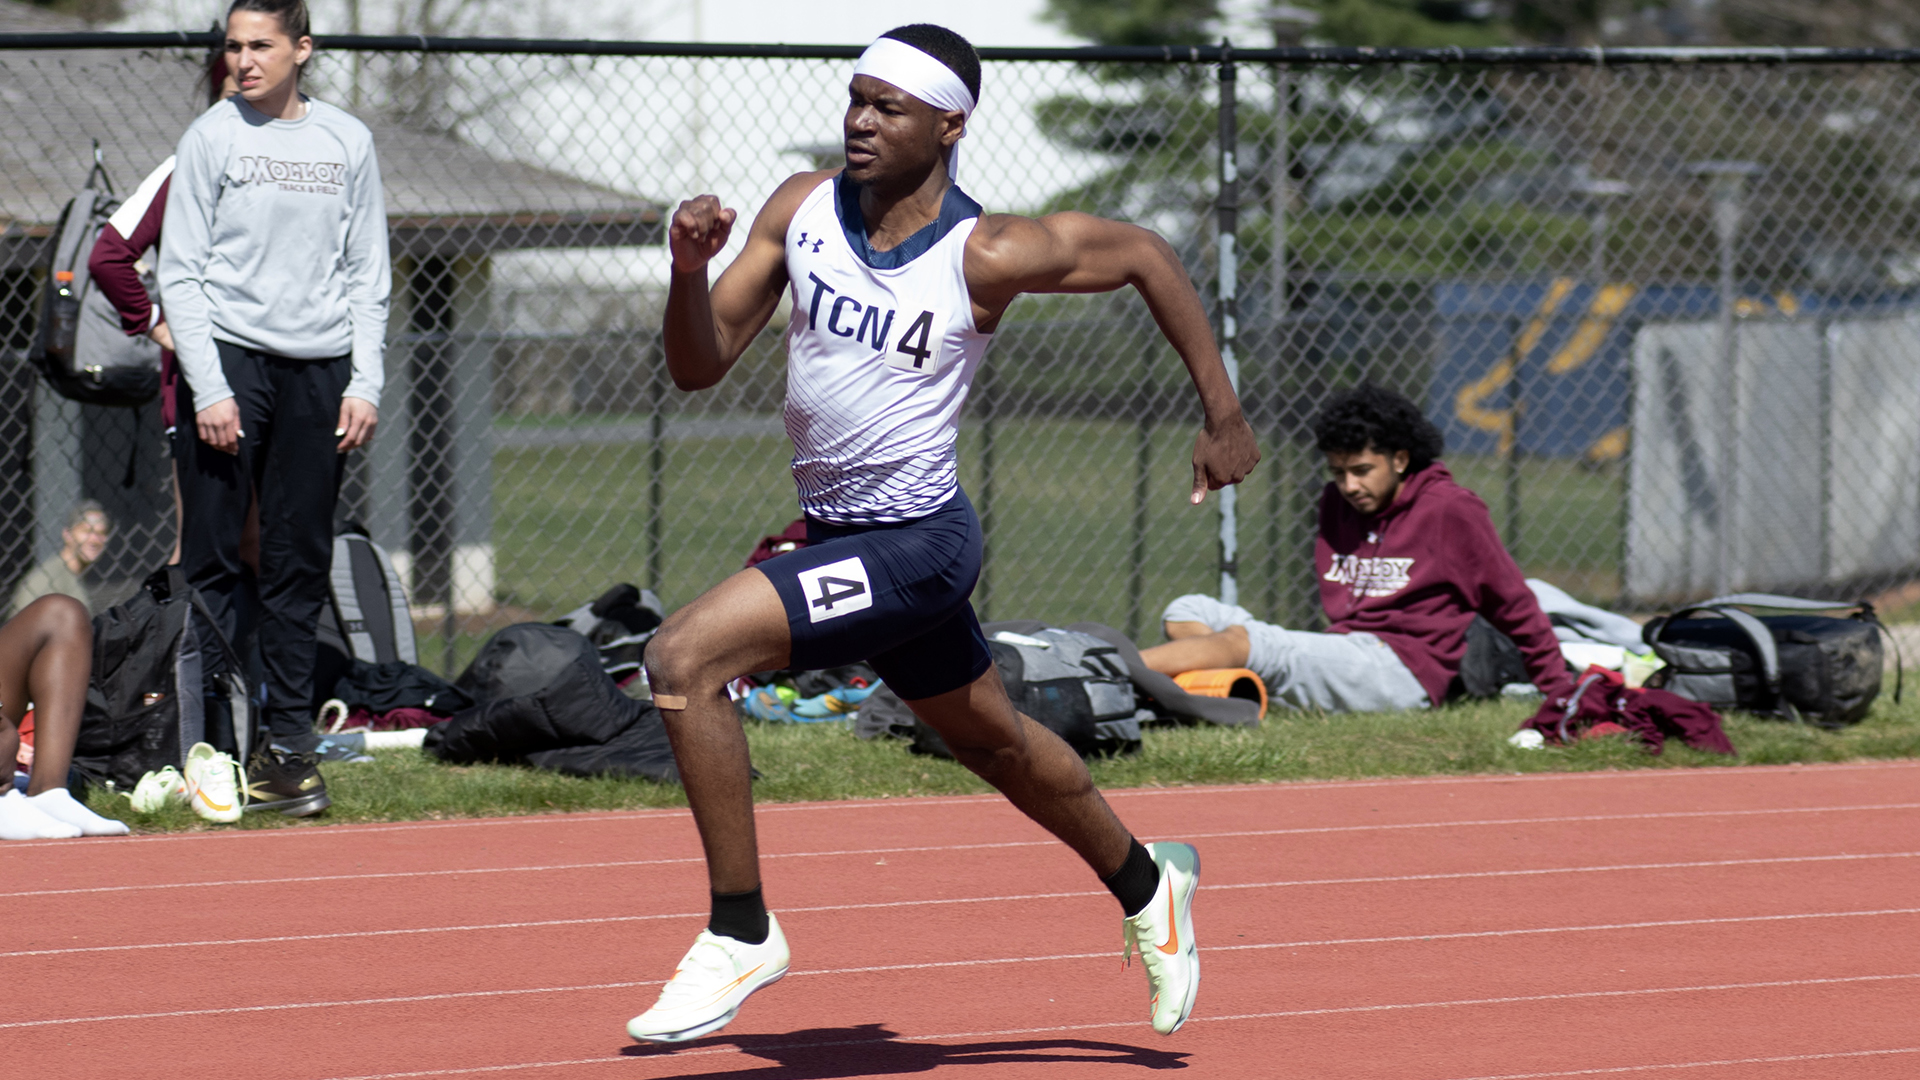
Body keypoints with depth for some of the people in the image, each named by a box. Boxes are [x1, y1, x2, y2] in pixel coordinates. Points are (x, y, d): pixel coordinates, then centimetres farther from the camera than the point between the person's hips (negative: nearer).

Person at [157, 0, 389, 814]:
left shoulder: (346, 141, 10)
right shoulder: (213, 137, 2)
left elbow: (368, 273, 13)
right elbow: (180, 273, 0)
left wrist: (364, 384, 3)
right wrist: (210, 389, -9)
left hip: (318, 370, 2)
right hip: (226, 358, -2)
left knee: (299, 565, 2)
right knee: (212, 563, -5)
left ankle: (287, 740, 6)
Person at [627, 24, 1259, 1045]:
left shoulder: (985, 255, -18)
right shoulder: (802, 208, -3)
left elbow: (1146, 255, -3)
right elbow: (700, 364, -2)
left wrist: (1223, 417, 0)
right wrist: (690, 268, -22)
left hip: (914, 543, -7)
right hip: (837, 530, 7)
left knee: (685, 656, -23)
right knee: (995, 741, 26)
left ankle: (740, 932, -13)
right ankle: (1145, 884, 51)